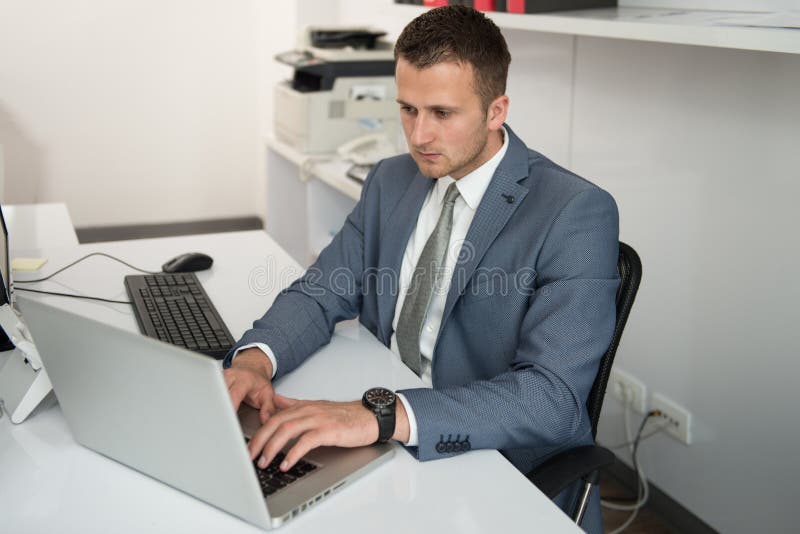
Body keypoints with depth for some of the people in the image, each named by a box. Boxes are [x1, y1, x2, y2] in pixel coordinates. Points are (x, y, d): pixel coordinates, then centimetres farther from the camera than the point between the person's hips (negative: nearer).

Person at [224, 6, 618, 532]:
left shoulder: (577, 213, -17)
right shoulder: (391, 181, 5)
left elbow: (552, 396, -25)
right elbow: (321, 293, 4)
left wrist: (380, 415, -37)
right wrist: (255, 360, -19)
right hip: (380, 449, 6)